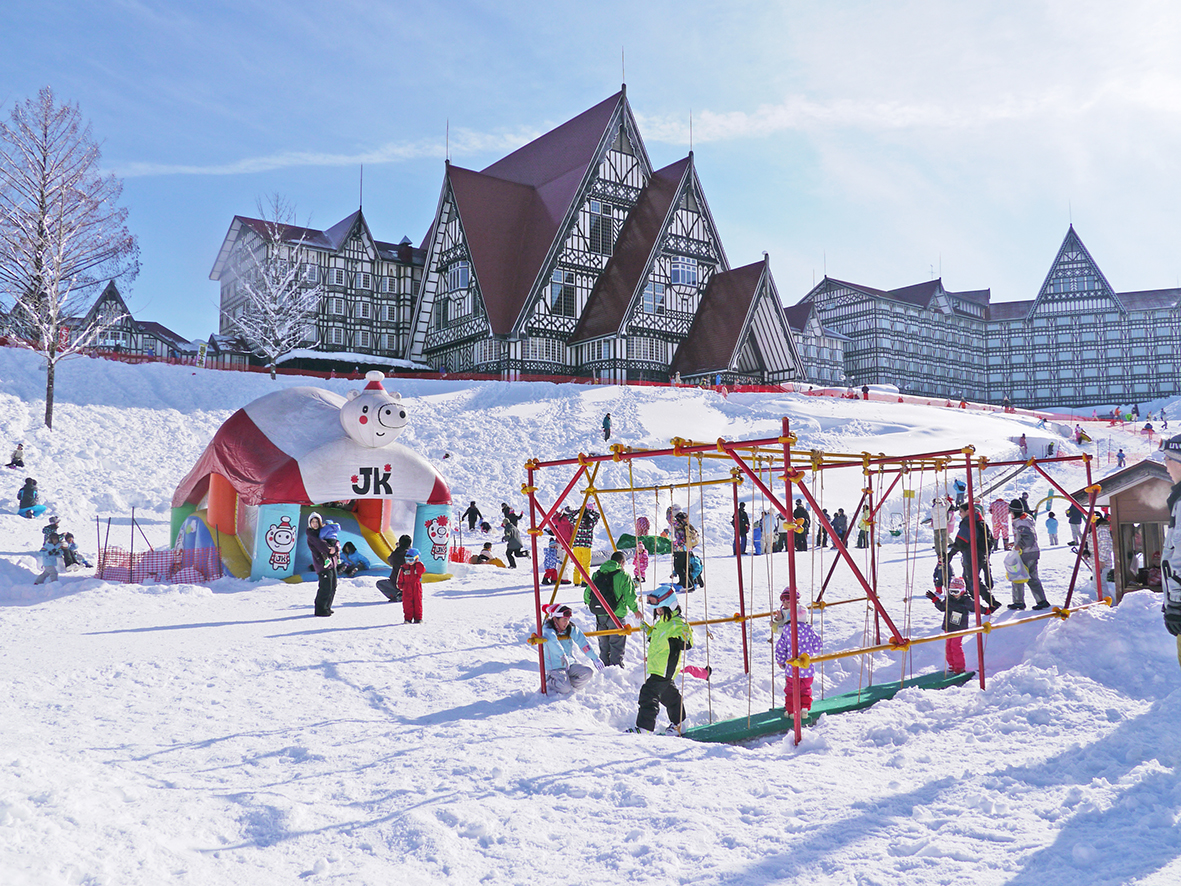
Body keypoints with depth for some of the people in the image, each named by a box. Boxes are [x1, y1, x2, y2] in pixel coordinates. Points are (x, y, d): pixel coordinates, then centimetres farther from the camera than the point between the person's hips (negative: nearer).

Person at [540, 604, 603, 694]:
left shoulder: (571, 628, 1)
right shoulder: (547, 628, -16)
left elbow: (582, 642, 2)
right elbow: (551, 640, -38)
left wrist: (595, 658, -4)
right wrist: (562, 655, -49)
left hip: (570, 664, 6)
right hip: (555, 667, -6)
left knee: (588, 672, -15)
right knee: (565, 689, -26)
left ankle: (571, 686, 8)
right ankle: (548, 683, 4)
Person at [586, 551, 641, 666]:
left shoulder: (596, 574, 6)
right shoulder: (623, 575, -8)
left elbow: (587, 593, 9)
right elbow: (629, 596, -8)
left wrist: (588, 603, 30)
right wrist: (635, 609, 8)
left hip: (599, 616, 5)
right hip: (616, 615, -5)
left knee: (603, 644, 17)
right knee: (617, 644, 4)